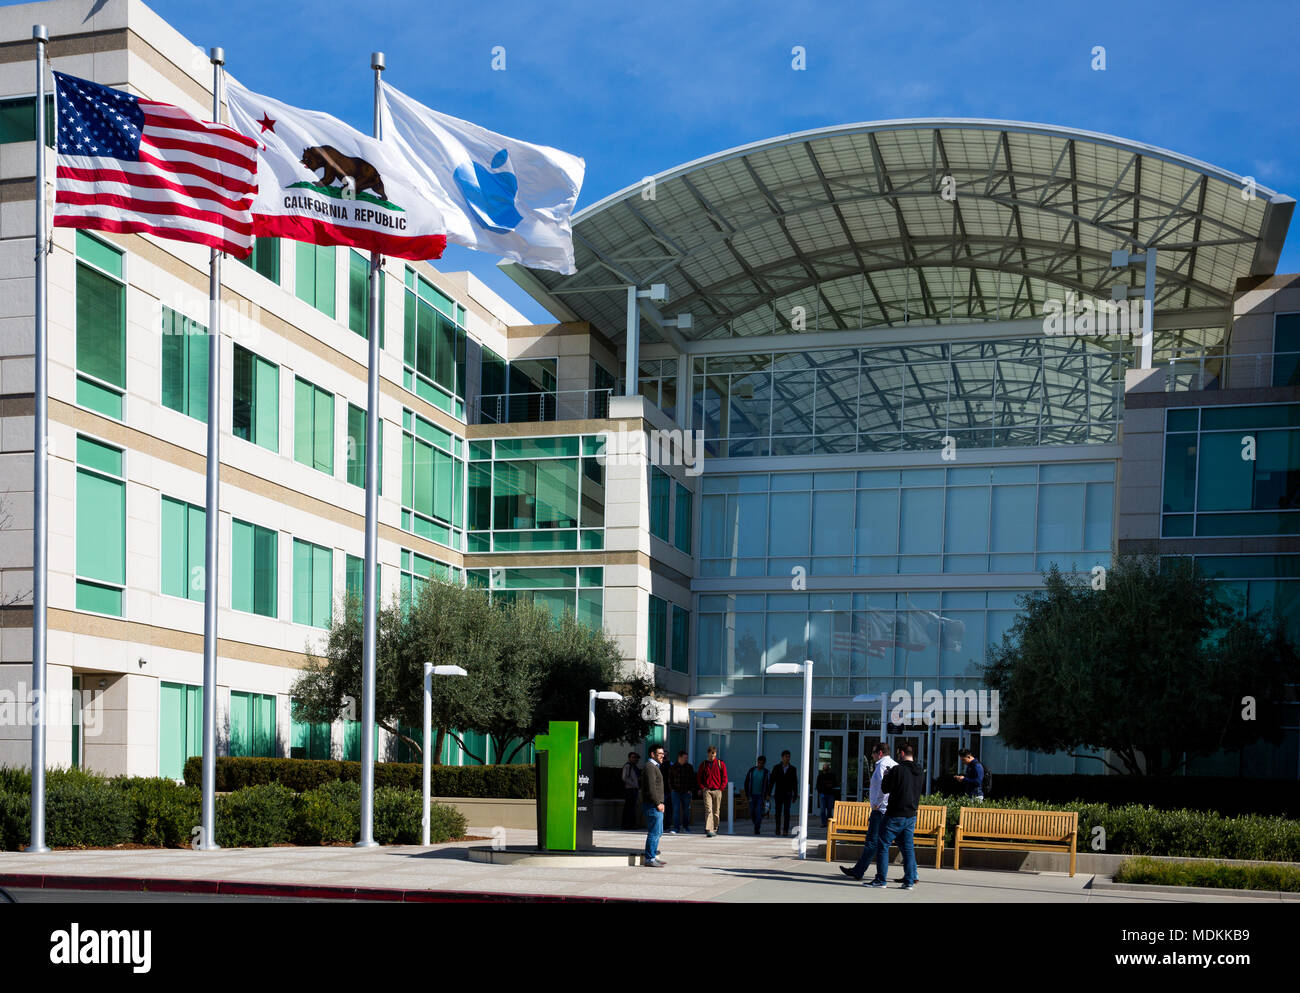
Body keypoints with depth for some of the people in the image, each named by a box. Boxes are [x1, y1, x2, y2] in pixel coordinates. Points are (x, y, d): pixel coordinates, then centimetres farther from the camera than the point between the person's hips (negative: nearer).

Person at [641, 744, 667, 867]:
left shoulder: (654, 767, 21)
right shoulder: (650, 767, -14)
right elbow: (651, 788, -21)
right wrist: (658, 803, -20)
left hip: (656, 805, 11)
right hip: (653, 806, -11)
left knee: (658, 832, 15)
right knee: (654, 832, -9)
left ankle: (653, 856, 22)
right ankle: (649, 859, -7)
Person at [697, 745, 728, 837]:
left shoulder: (721, 764, 4)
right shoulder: (703, 764, 8)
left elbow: (724, 778, 6)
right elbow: (699, 777, 13)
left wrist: (721, 788, -3)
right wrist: (702, 787, 1)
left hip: (717, 791, 0)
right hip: (707, 790, 0)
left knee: (716, 811, 6)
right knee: (708, 810, -13)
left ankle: (715, 829, 19)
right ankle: (708, 830, -21)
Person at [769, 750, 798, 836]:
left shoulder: (793, 769, 4)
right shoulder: (776, 768, 3)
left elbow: (795, 783, 7)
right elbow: (772, 781, 2)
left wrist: (795, 796, 4)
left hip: (788, 794, -1)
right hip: (778, 794, 1)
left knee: (786, 812, -10)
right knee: (778, 812, 5)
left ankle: (785, 830, -10)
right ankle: (778, 829, 20)